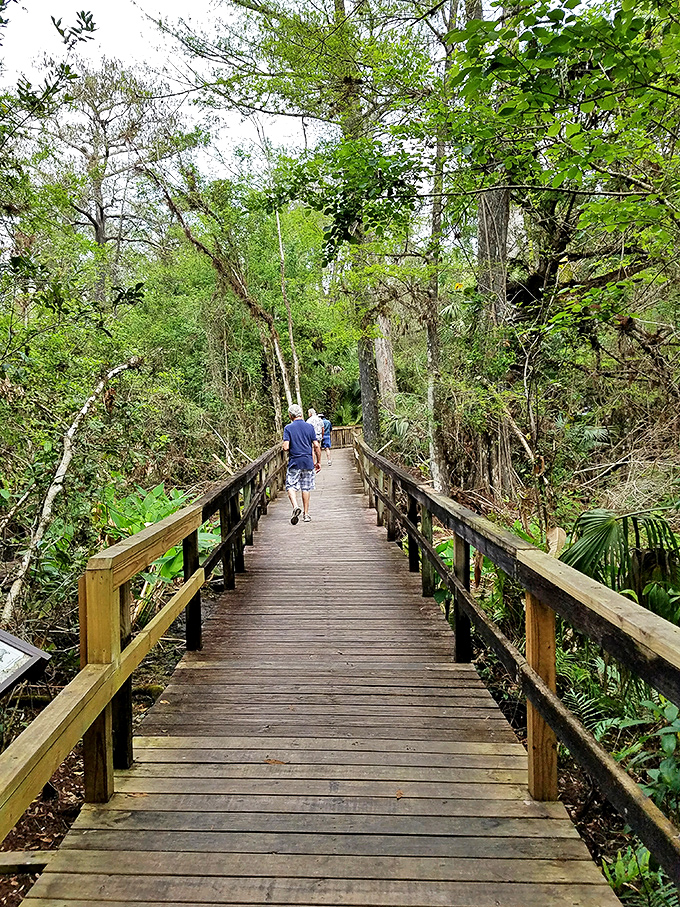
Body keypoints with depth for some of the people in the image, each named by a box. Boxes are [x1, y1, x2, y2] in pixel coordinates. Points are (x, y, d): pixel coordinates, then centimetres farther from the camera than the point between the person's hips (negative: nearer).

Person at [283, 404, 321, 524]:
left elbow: (286, 447, -13)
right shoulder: (310, 427, 2)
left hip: (294, 462, -2)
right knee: (306, 488, 11)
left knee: (291, 486, 5)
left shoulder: (288, 428, -6)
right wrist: (318, 462, 9)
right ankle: (306, 514, 16)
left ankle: (295, 506, -20)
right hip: (308, 462, 3)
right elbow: (316, 446, 0)